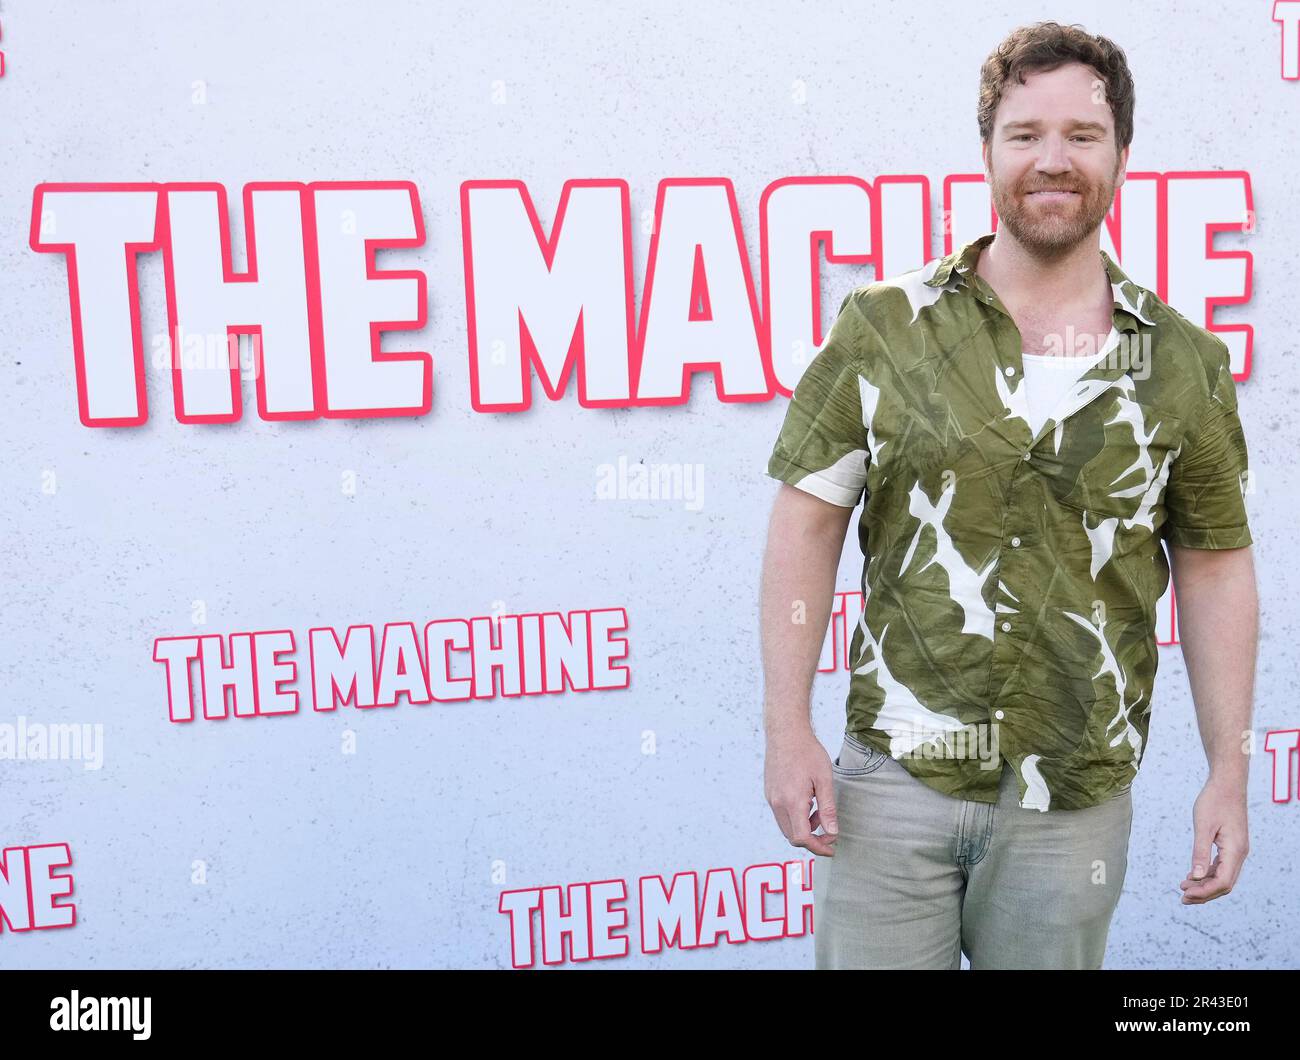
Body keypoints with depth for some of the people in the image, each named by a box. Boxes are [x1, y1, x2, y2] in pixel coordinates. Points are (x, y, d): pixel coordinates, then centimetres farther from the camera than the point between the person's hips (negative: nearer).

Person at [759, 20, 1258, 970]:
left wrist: (1229, 775, 3)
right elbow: (807, 525, -3)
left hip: (1076, 802, 2)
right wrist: (788, 730, -8)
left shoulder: (1185, 365, 0)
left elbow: (1216, 568, 6)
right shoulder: (884, 326, -4)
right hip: (894, 780, -1)